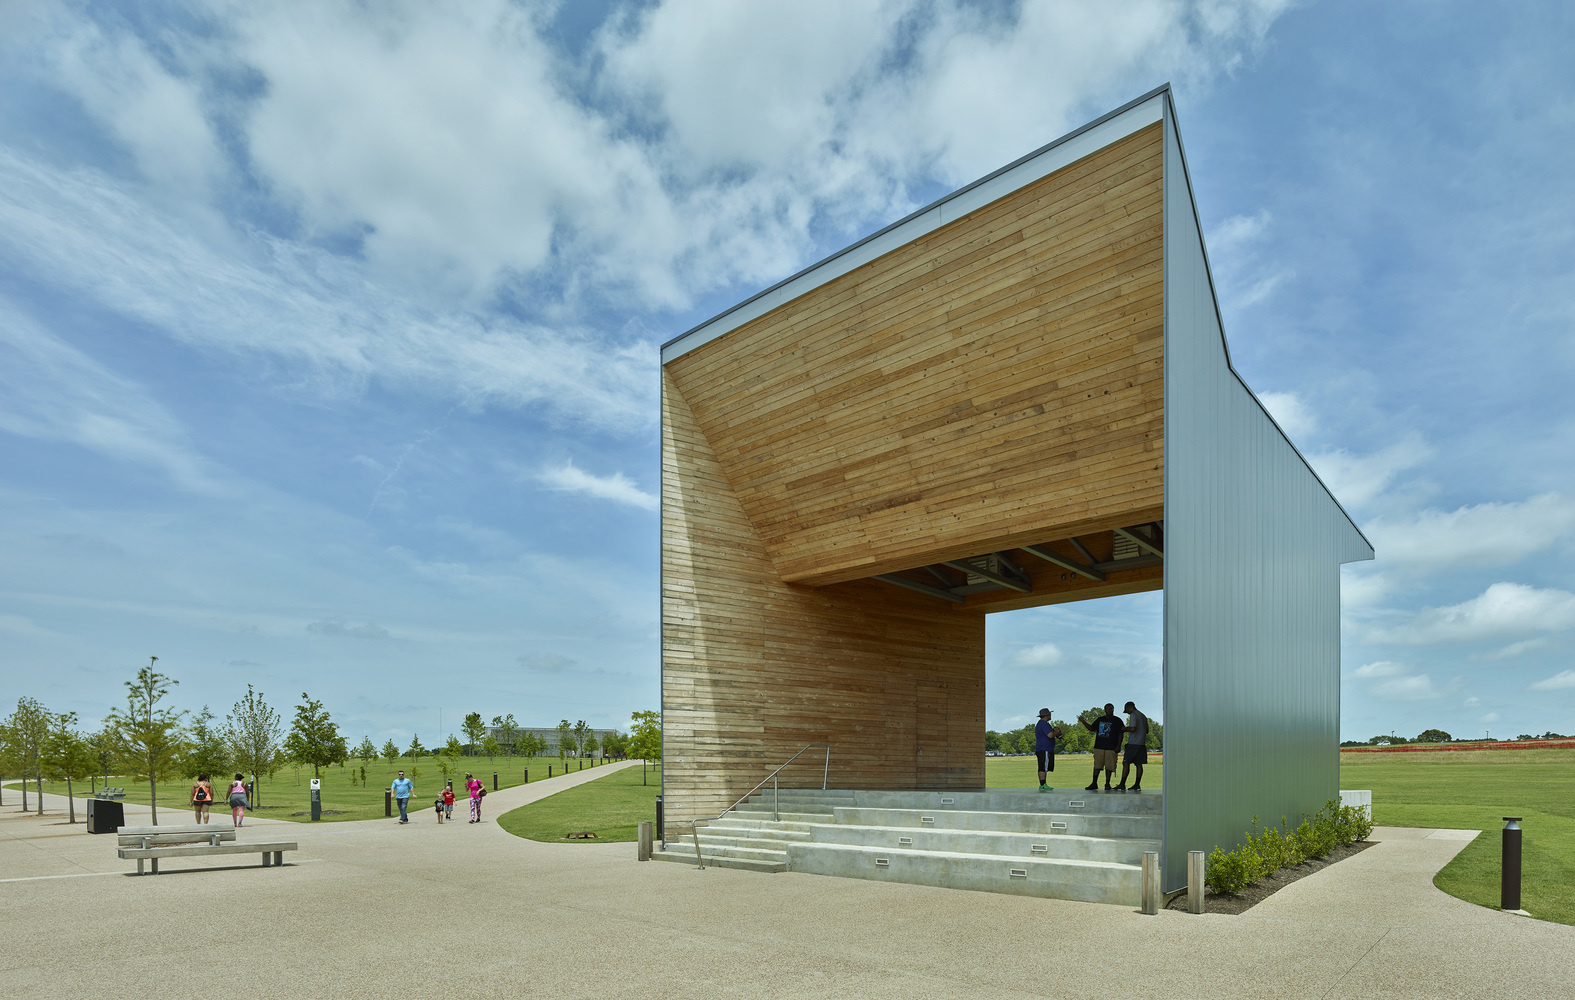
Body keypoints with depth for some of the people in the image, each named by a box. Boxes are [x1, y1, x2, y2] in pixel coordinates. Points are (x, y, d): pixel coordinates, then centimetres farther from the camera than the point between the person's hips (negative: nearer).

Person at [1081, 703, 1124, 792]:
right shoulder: (1100, 719, 16)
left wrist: (1118, 746, -7)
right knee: (1097, 765, 1)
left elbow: (1121, 733, 2)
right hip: (1099, 746, 3)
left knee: (1109, 766, -3)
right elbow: (1092, 728, 20)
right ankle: (1094, 783, 4)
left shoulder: (1117, 720, 5)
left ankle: (1107, 784, 6)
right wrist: (1083, 721, 7)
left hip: (1111, 748, -3)